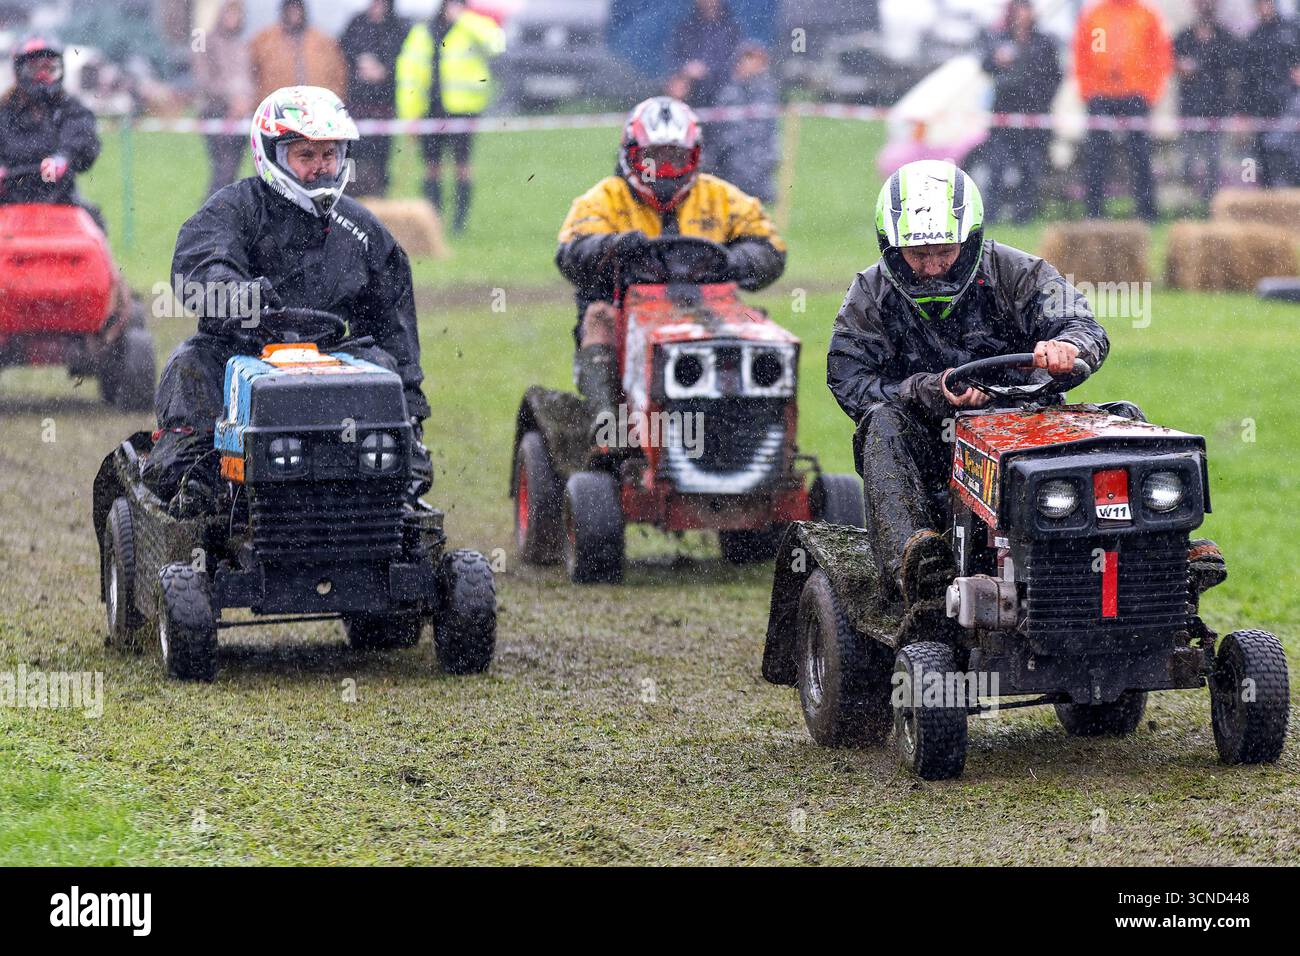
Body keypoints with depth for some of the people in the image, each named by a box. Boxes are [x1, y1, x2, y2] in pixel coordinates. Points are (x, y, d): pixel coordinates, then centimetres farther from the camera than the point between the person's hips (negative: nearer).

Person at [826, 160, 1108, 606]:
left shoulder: (1012, 273, 0)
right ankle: (909, 556, -55)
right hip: (925, 448, 0)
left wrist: (1066, 347, -38)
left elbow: (1087, 331, -10)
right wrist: (931, 390, -28)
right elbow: (850, 382, -10)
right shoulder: (870, 297, 2)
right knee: (884, 422, -33)